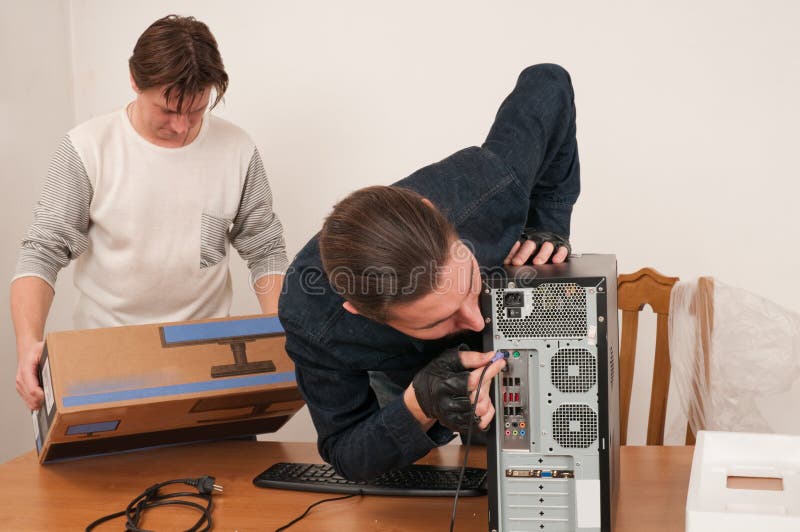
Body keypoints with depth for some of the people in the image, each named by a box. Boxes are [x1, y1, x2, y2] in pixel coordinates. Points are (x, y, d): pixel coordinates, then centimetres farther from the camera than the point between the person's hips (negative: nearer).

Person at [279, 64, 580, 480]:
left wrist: (550, 225, -27)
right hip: (405, 384, -1)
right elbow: (347, 458, -30)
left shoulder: (489, 184, -43)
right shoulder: (311, 318, -44)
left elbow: (548, 85, -20)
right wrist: (419, 410, -52)